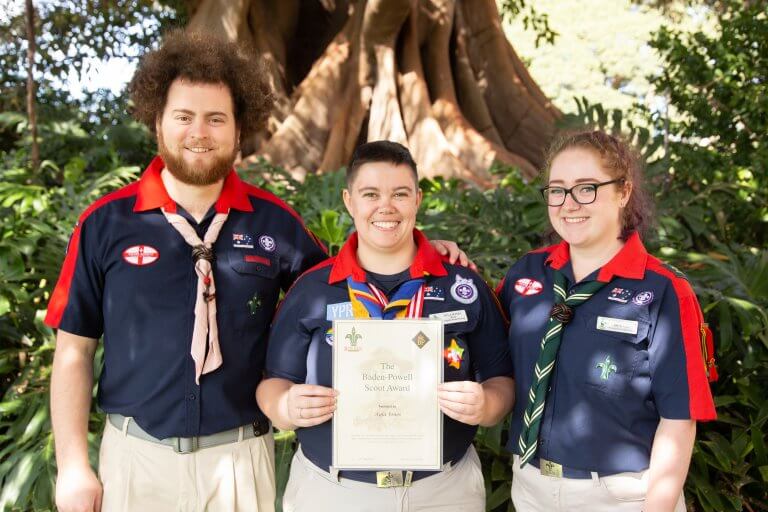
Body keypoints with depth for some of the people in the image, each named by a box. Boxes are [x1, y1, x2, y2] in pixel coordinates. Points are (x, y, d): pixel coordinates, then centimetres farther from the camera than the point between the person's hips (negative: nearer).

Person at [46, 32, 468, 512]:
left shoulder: (273, 221, -3)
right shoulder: (106, 223, -4)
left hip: (240, 458, 1)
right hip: (137, 455, 0)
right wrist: (73, 465, -3)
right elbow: (75, 351, 0)